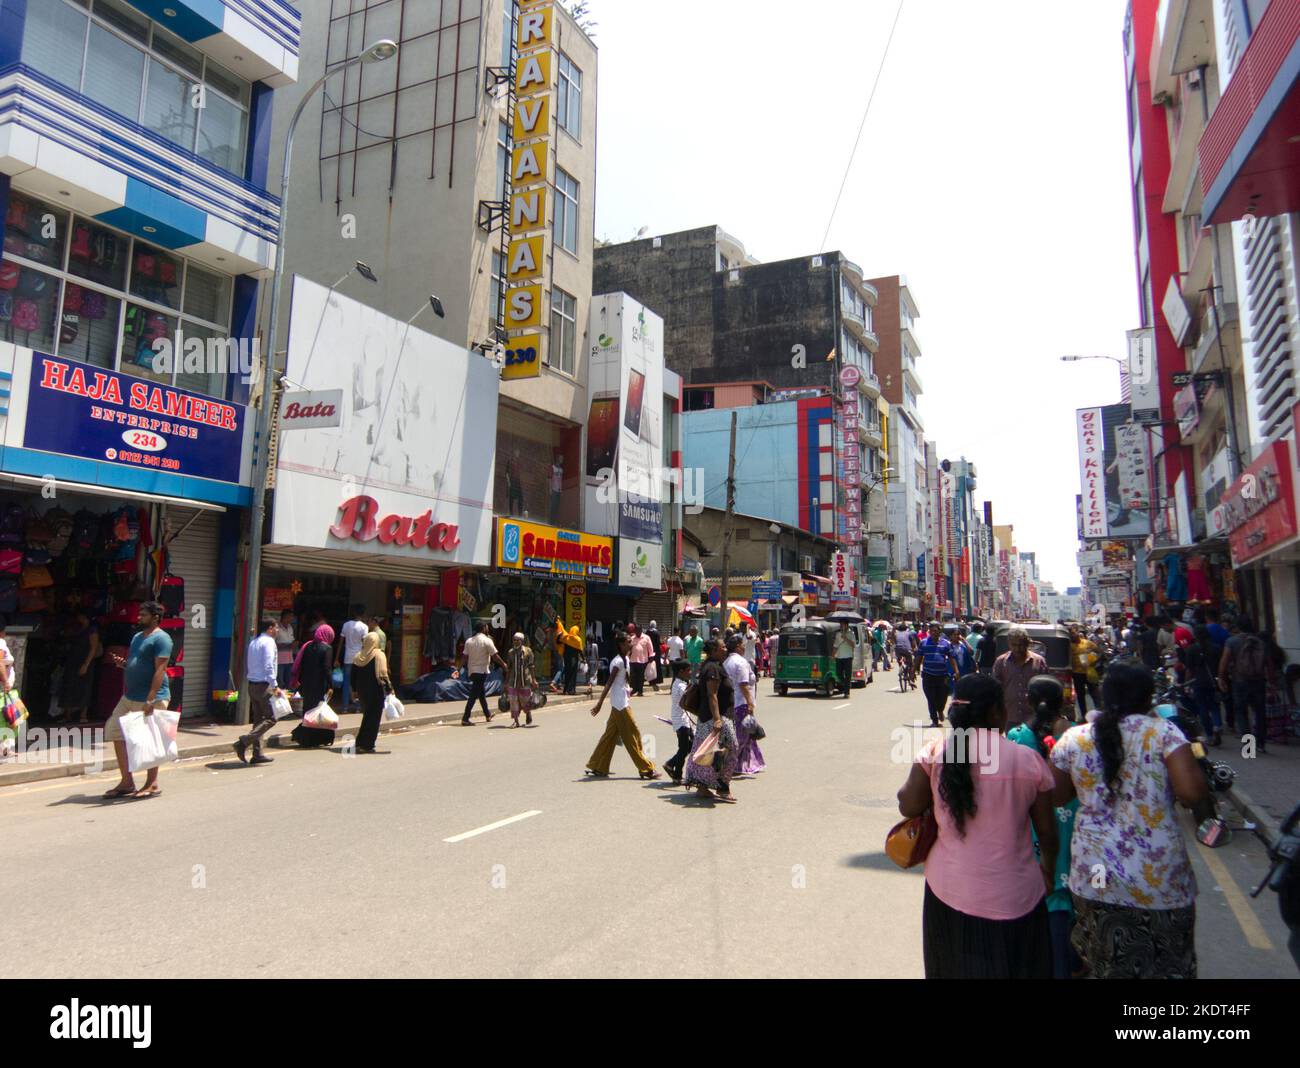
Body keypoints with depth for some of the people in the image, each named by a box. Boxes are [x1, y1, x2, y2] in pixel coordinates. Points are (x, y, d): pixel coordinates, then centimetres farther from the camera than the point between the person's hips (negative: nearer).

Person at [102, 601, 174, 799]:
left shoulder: (161, 638, -12)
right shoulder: (137, 637, 17)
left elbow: (160, 670, -19)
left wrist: (150, 699, -25)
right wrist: (124, 664, 3)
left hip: (150, 699, -9)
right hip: (129, 697, 9)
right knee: (116, 733, 8)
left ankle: (152, 784, 11)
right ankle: (127, 782, 17)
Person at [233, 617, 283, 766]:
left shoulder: (253, 642, 16)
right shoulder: (269, 642, -12)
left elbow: (246, 665, 19)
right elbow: (268, 666, -20)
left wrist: (248, 684, 23)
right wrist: (275, 686, -20)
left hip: (252, 685, 9)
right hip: (264, 685, -9)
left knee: (258, 719, 12)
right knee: (270, 718, -4)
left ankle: (257, 754, 13)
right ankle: (243, 743, -14)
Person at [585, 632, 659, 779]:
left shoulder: (625, 660, 12)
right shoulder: (618, 662, -17)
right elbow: (609, 683, -19)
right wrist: (599, 703, -20)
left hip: (621, 703, 9)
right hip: (620, 703, -9)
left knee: (611, 735, 13)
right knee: (632, 735, -3)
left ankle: (598, 767, 19)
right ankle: (646, 770, 4)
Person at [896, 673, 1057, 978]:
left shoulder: (935, 753, -9)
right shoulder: (1029, 761, -9)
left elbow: (908, 806, -4)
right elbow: (1047, 832, 1)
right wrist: (1047, 868, 20)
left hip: (949, 892, 1)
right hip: (1014, 897, -1)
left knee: (955, 967, 21)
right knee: (1019, 967, 20)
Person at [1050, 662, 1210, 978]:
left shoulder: (1072, 739, -1)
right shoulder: (1163, 732, -9)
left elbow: (1057, 797, 7)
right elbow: (1192, 792, -19)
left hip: (1095, 875, 2)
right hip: (1159, 877, -2)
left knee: (1109, 963, 19)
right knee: (1166, 964, 19)